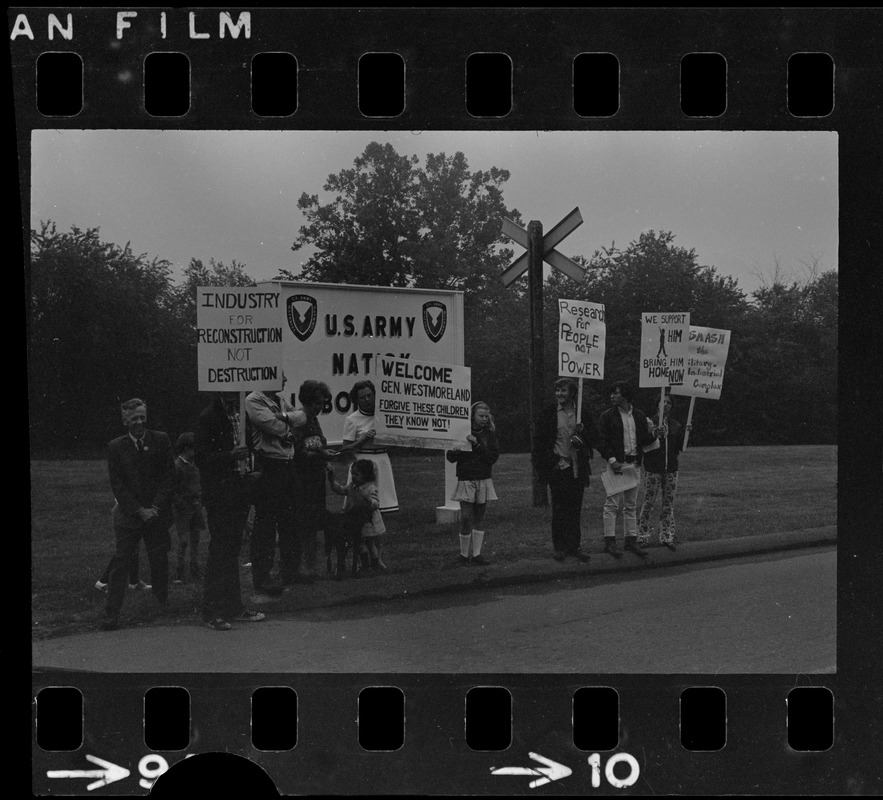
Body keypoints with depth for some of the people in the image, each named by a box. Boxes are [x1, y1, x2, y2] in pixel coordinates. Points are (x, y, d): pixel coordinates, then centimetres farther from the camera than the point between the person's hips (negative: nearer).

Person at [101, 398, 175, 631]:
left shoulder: (160, 440, 4)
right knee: (121, 563, -5)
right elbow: (117, 486, -1)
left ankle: (162, 609, 16)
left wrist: (156, 507, -8)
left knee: (160, 562, 2)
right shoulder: (116, 448, 2)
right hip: (128, 514, -1)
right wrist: (139, 511, -10)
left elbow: (169, 476, 2)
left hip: (157, 513, 1)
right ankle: (111, 615, -5)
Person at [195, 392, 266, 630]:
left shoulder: (241, 414, 12)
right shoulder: (208, 417, -10)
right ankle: (212, 612, -2)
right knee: (219, 550, -6)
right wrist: (230, 456, -24)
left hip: (239, 490, 7)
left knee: (232, 549, 13)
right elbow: (201, 458, -13)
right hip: (218, 492, -7)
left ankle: (233, 607, 19)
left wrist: (251, 469, 11)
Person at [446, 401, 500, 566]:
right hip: (466, 480, -2)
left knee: (478, 518, 6)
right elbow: (450, 458, 2)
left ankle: (477, 553, 12)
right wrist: (453, 451, -21)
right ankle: (463, 554, 2)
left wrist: (477, 445, -17)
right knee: (466, 517, -8)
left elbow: (493, 458, -6)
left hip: (484, 480, 2)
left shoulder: (489, 434, 4)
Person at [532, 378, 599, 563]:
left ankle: (574, 546, 12)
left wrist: (582, 433, -11)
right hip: (558, 467, -2)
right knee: (559, 508, -1)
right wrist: (552, 461, -7)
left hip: (578, 468, 2)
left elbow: (594, 440, 9)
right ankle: (558, 547, 8)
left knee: (575, 508, 5)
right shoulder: (548, 413, 0)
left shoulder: (583, 413, 7)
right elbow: (540, 441, 1)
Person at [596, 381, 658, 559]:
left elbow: (644, 441, 14)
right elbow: (601, 441, -6)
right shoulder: (607, 416, -2)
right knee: (613, 504, -4)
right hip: (616, 463, -4)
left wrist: (652, 434, -6)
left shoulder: (639, 416, 10)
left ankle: (631, 539, 16)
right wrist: (611, 459, -17)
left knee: (631, 505, 10)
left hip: (634, 464, 4)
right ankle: (609, 541, 0)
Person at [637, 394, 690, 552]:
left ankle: (667, 537, 12)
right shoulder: (650, 422, -4)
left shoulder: (675, 425, 10)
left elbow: (680, 447, 7)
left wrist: (685, 432, -6)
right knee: (648, 503, -2)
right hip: (653, 469, -4)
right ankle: (642, 537, 7)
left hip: (671, 468, 4)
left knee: (669, 504, 6)